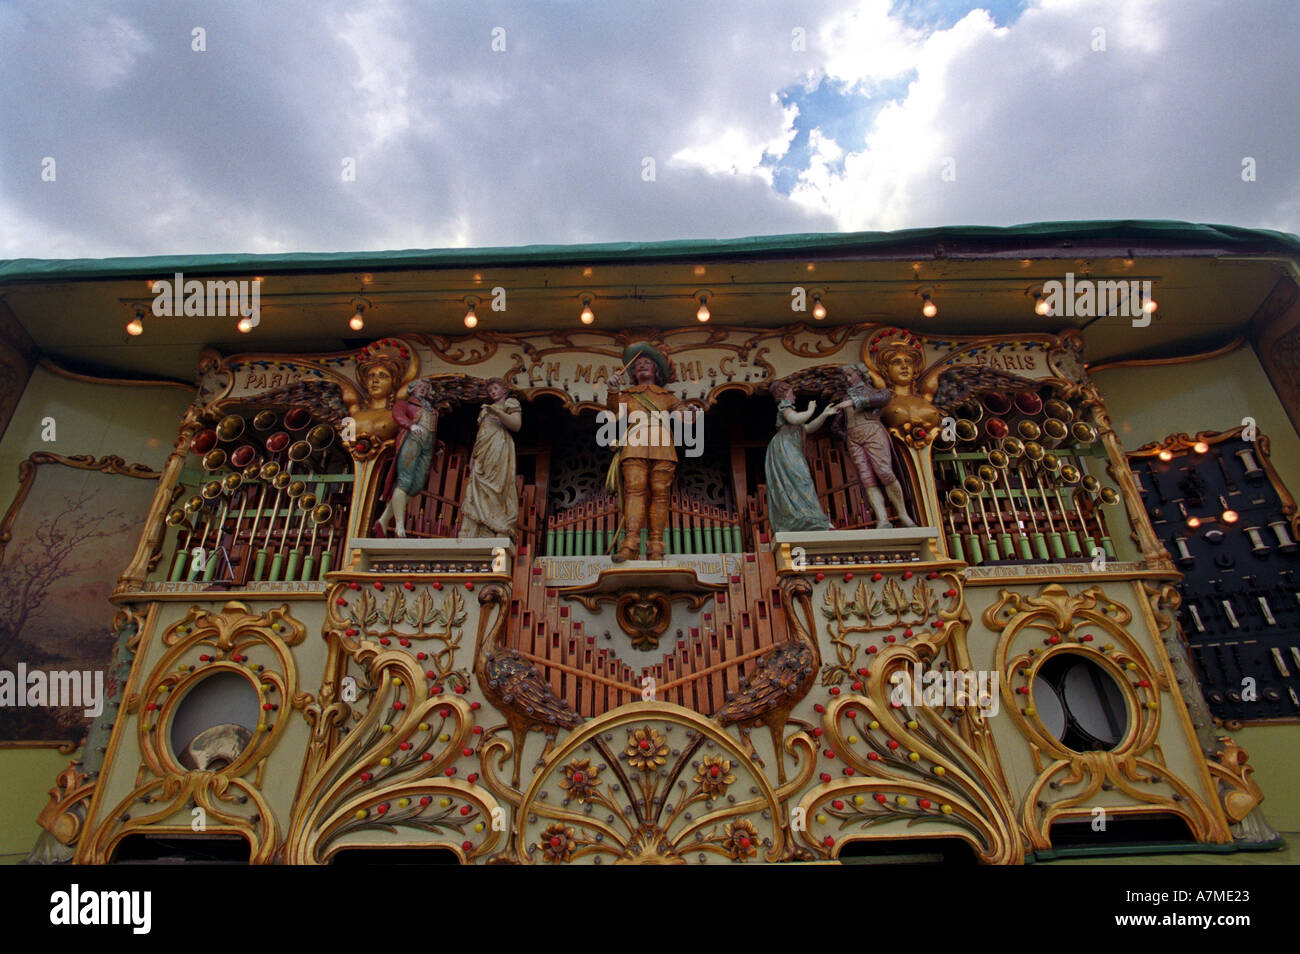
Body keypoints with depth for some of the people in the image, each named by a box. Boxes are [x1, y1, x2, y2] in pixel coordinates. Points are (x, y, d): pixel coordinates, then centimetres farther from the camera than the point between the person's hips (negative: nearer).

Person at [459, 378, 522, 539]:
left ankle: (501, 532, -25)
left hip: (498, 448, -6)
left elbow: (516, 425, -4)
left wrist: (497, 412, -16)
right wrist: (473, 454, 17)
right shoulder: (486, 408, 33)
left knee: (496, 486, -18)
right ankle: (476, 532, -16)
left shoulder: (511, 402, 13)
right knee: (478, 488, -8)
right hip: (482, 451, 6)